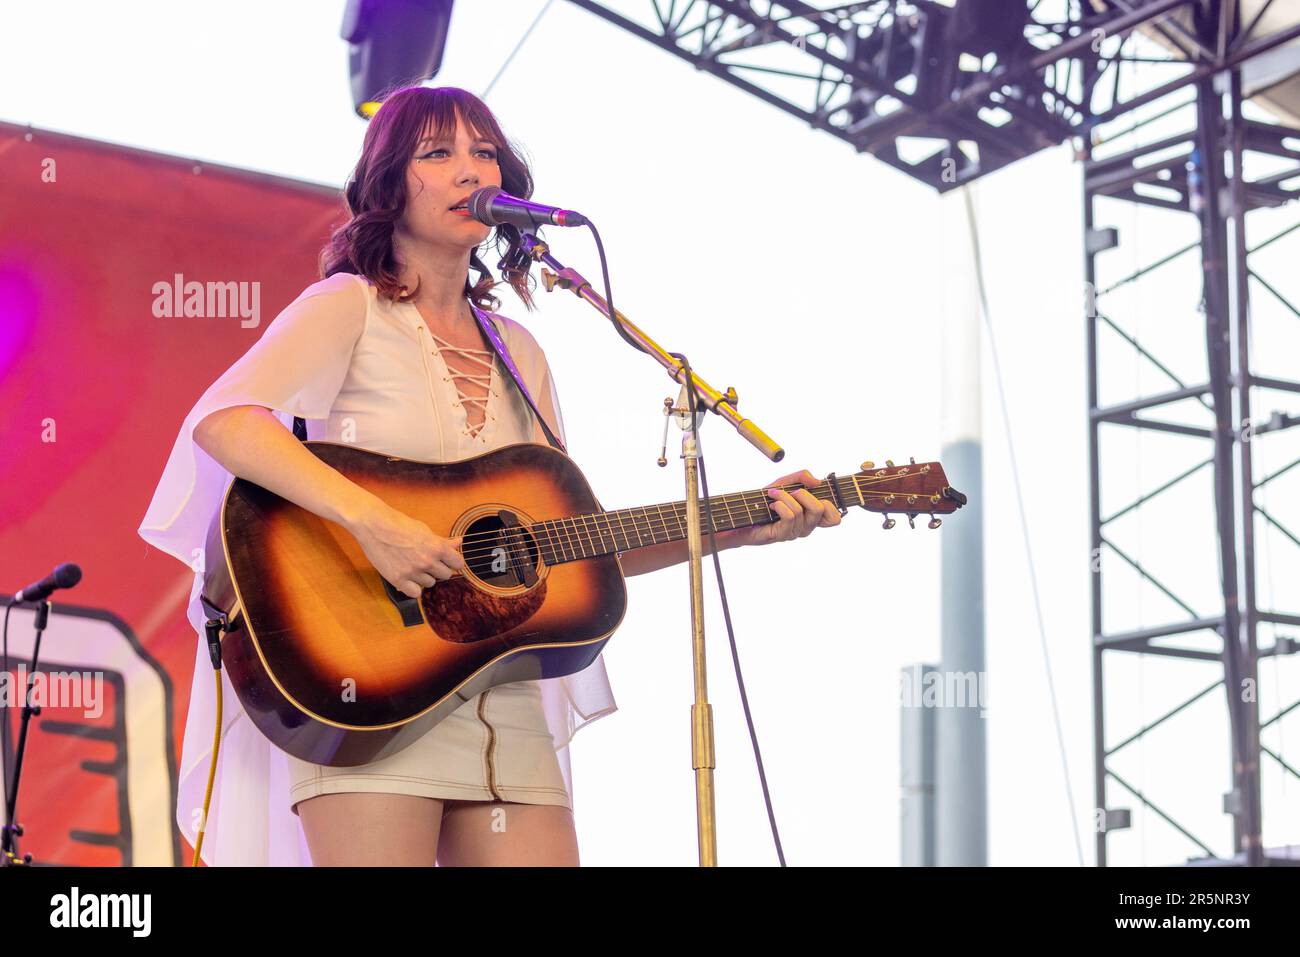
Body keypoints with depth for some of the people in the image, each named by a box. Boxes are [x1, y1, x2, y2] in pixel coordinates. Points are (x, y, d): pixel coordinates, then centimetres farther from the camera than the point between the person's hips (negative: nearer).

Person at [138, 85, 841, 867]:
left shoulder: (518, 354, 19)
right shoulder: (352, 308, 1)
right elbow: (221, 421, -16)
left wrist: (737, 532, 9)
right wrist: (373, 521, -26)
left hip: (507, 706, 6)